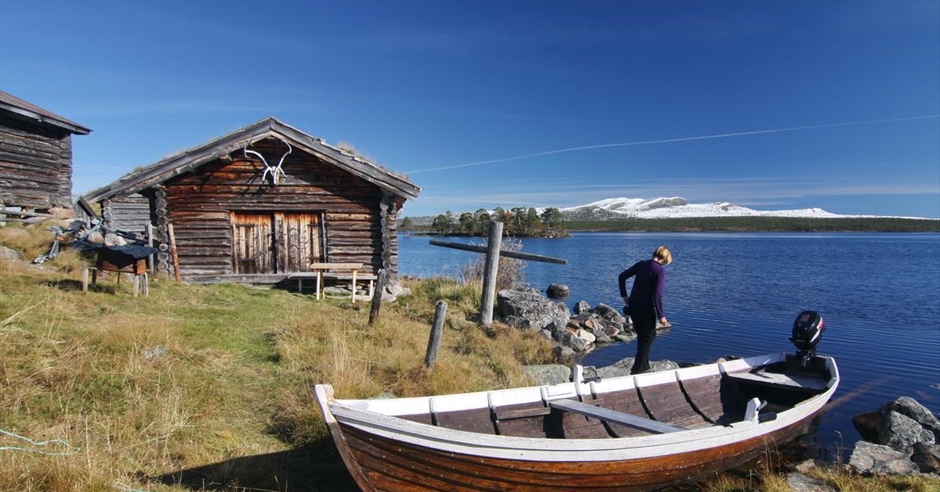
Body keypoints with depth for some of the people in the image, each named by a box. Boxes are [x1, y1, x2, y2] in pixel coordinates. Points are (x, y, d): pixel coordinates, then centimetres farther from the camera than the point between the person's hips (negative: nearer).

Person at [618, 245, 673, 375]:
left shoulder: (641, 264, 5)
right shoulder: (660, 270, -14)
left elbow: (622, 276, 10)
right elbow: (657, 295, -19)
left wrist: (624, 295, 15)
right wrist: (661, 315, -13)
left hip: (633, 306, 7)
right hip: (646, 308, -7)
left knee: (642, 335, 22)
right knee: (648, 337, 8)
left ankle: (643, 365, 34)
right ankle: (637, 369, 7)